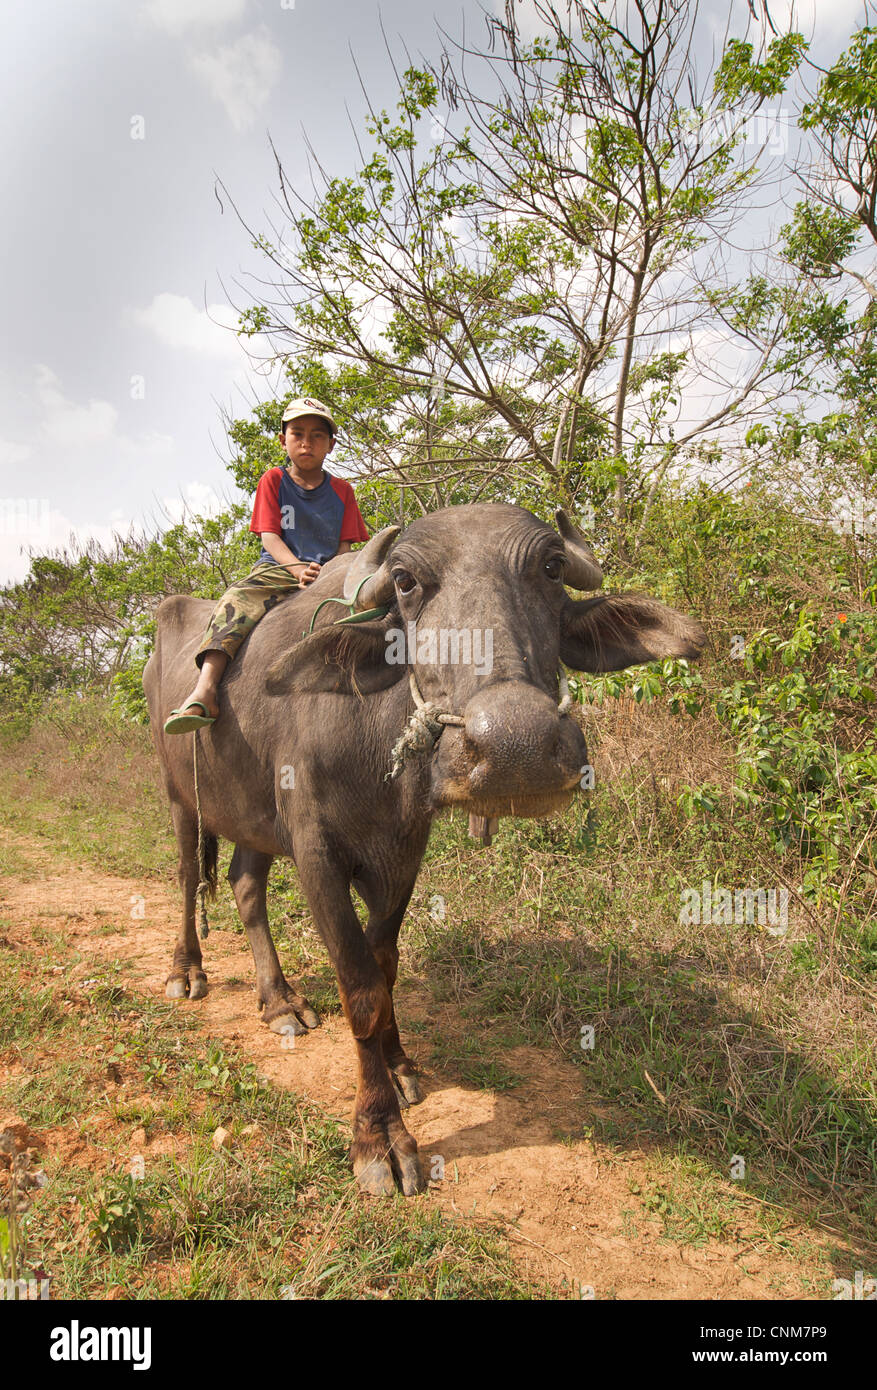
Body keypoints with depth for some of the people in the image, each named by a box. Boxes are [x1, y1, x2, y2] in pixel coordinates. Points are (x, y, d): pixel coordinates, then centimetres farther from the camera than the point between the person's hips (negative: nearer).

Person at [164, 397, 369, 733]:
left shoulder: (341, 490, 14)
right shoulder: (273, 481, 11)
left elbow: (344, 547, 9)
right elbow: (269, 535, -1)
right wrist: (297, 567, -21)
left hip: (328, 574, 2)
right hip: (278, 569, -2)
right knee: (236, 601, -31)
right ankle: (205, 692, -46)